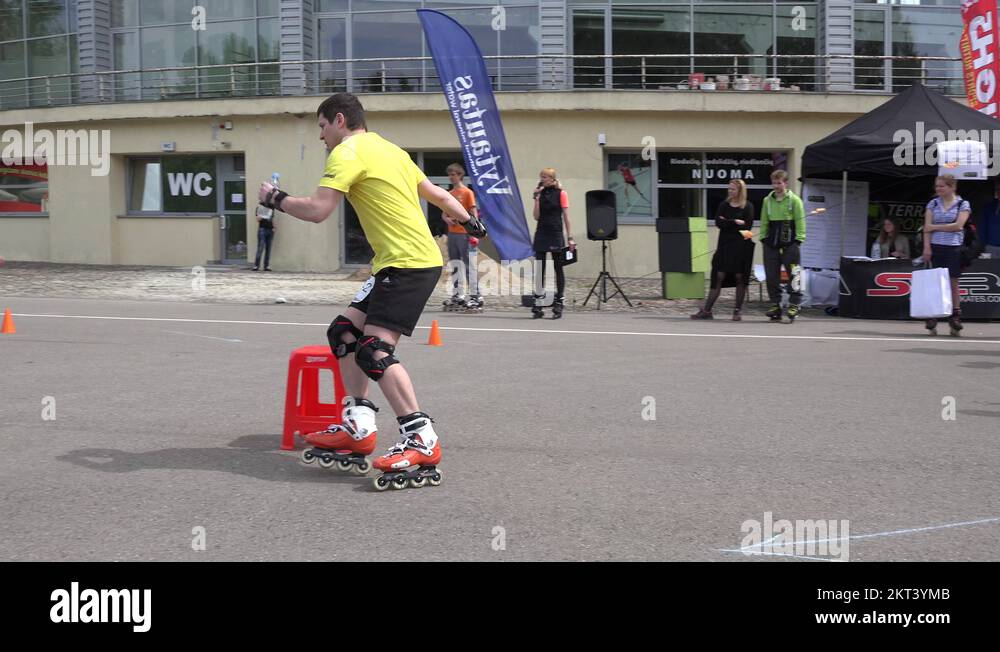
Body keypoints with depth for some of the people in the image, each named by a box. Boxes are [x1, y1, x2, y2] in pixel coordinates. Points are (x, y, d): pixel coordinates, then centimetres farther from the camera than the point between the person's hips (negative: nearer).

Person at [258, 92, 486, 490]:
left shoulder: (348, 152, -8)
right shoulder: (389, 149, 20)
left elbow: (317, 209, -18)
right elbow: (438, 195, 25)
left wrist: (276, 200, -1)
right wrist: (470, 222, 39)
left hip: (408, 263, -10)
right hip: (406, 262, 10)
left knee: (374, 351, -16)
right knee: (344, 334, 12)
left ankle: (422, 442, -18)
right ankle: (358, 430, 12)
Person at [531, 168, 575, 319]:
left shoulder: (561, 193, -2)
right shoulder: (541, 193, 9)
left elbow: (566, 216, -2)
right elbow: (536, 216, 4)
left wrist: (570, 237, -6)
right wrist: (537, 198, -5)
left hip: (555, 234, -4)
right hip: (541, 234, 4)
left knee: (558, 269, 3)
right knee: (539, 270, 0)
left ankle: (558, 304, 7)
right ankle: (537, 306, 2)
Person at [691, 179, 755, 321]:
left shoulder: (748, 207, 1)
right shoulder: (724, 205, 9)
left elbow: (747, 226, -9)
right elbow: (718, 223, -3)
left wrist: (727, 223, -7)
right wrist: (735, 222, -11)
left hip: (741, 247, -2)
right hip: (725, 245, 2)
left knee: (740, 278, 0)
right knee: (718, 277, -1)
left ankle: (737, 311, 10)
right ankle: (706, 310, -2)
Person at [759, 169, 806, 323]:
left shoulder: (794, 200, 0)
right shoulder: (767, 200, 12)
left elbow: (800, 221, -2)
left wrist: (799, 239, -9)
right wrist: (763, 237, 6)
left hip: (789, 244, -4)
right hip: (771, 244, 4)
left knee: (793, 275, -5)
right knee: (772, 276, 5)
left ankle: (794, 305, 0)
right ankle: (775, 305, 12)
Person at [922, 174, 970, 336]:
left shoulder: (962, 204, 3)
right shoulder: (933, 204, 11)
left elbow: (958, 225, -10)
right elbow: (927, 227, 4)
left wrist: (935, 227, -7)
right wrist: (927, 247, -7)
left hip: (954, 248, -2)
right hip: (935, 248, 2)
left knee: (953, 282, 1)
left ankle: (955, 316, 7)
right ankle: (931, 322, -1)